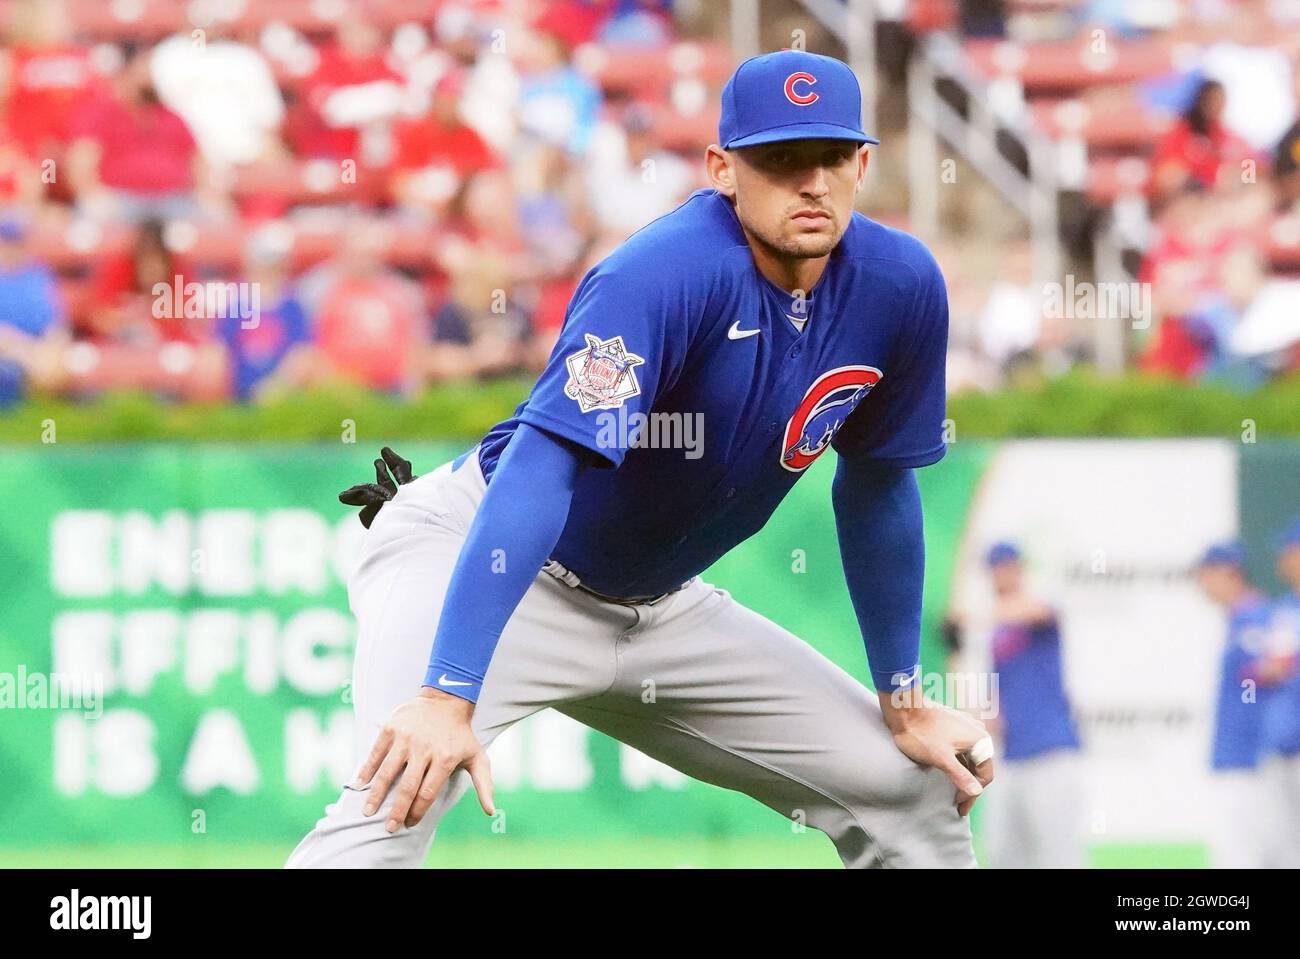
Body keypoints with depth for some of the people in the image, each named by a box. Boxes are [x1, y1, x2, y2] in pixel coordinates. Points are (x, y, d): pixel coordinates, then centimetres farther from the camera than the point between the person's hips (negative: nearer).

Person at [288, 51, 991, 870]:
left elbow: (876, 487, 8)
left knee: (913, 786, 6)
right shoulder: (668, 272, -28)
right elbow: (542, 466, -38)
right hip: (476, 555, -7)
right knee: (399, 797, -33)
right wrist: (450, 694, -47)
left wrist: (906, 704, 12)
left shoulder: (901, 286, -8)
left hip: (659, 608, 8)